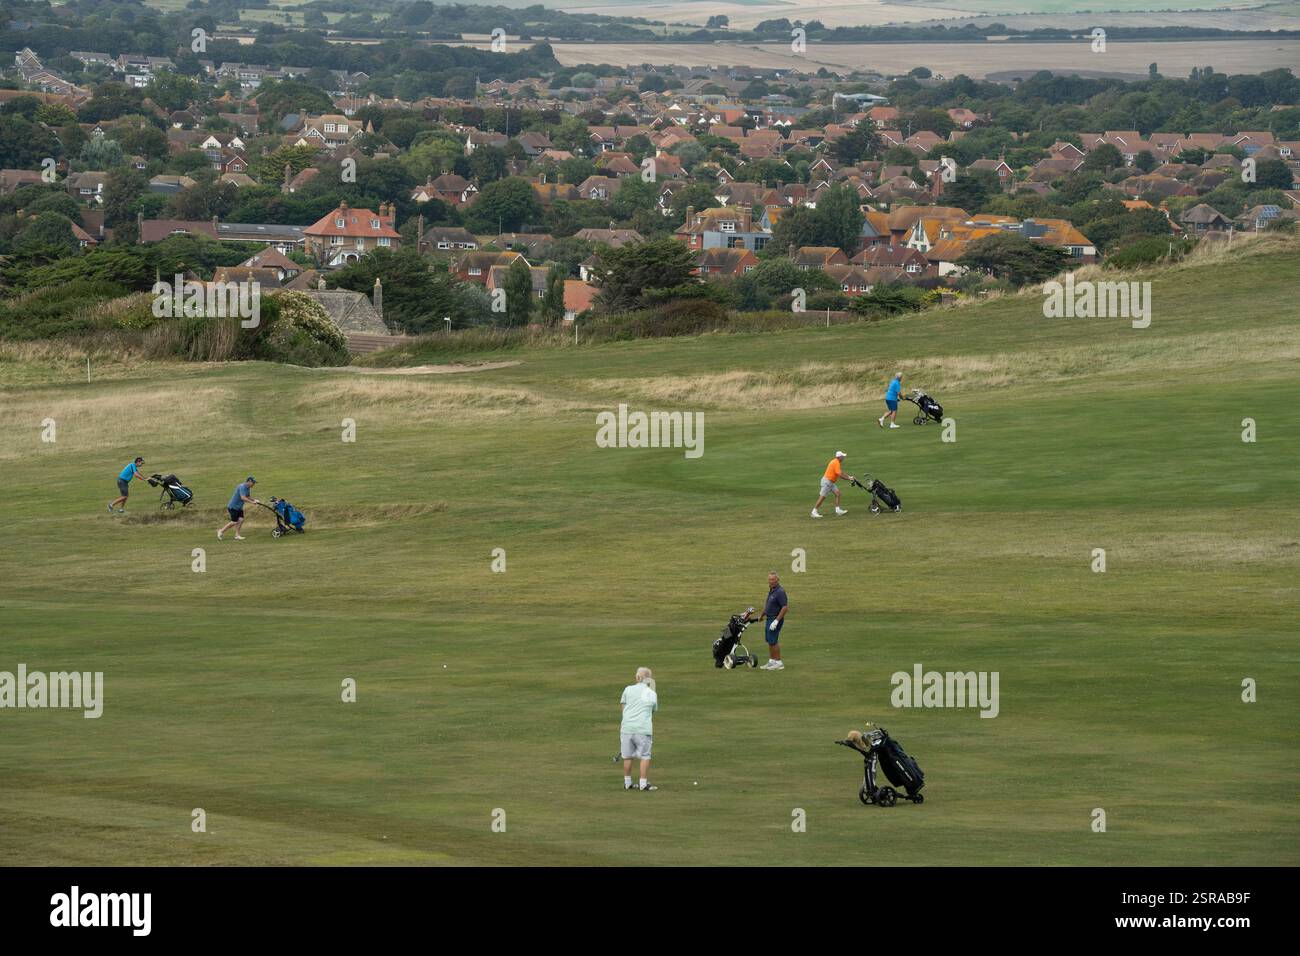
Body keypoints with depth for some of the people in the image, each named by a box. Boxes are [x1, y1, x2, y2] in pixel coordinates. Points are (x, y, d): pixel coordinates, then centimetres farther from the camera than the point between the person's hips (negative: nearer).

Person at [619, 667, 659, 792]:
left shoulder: (628, 689, 6)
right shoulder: (652, 694, 9)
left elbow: (624, 708, 10)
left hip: (627, 727, 1)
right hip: (644, 728, -1)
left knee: (627, 756, 11)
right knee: (645, 756, 7)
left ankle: (627, 783, 20)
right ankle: (643, 783, 6)